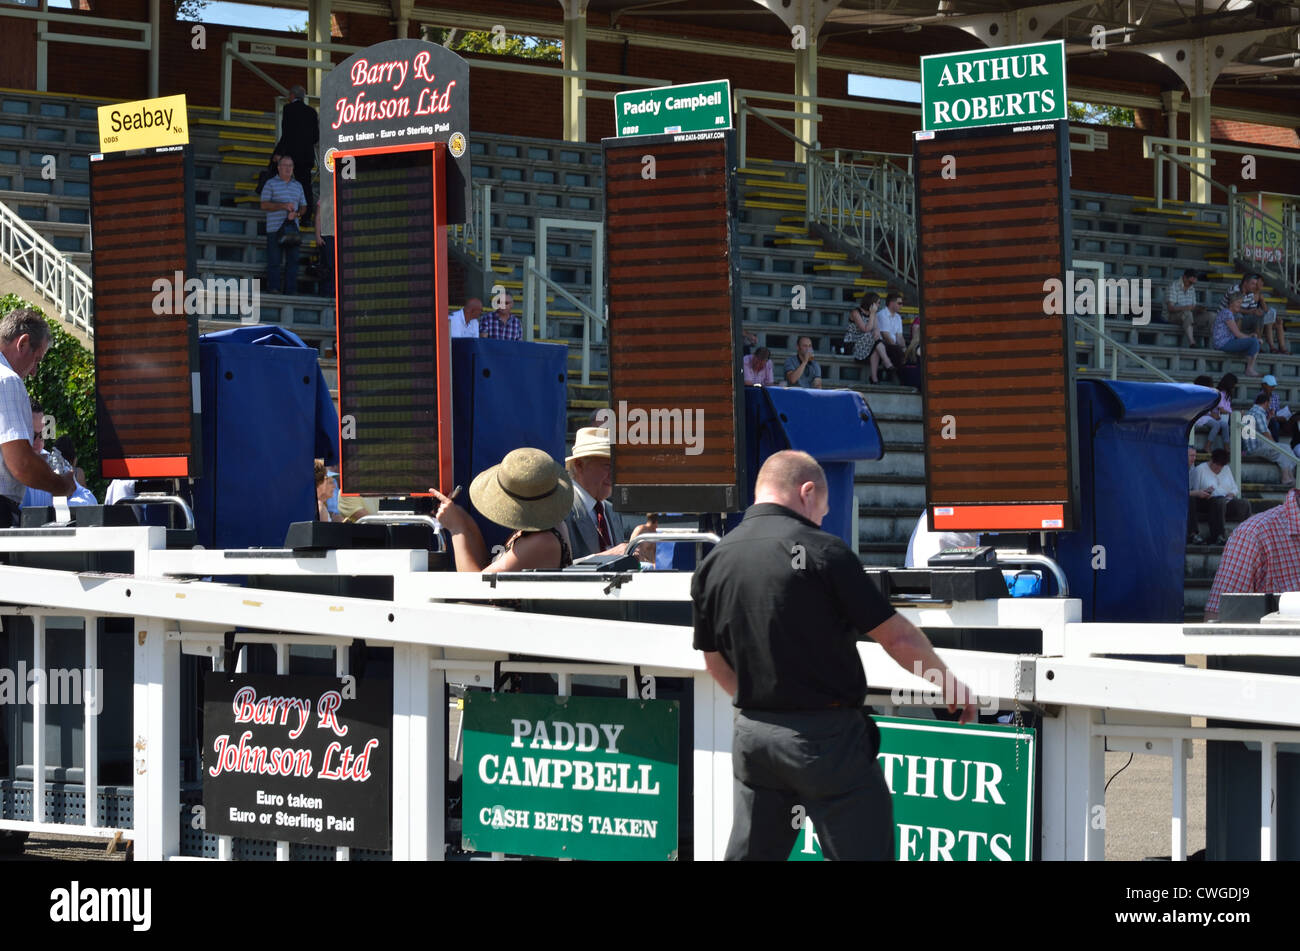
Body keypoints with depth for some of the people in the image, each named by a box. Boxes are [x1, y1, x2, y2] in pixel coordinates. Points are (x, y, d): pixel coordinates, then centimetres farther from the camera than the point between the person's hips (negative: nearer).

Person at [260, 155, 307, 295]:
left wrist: (297, 213, -4)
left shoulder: (298, 186, 19)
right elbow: (264, 205, -3)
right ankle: (274, 288, -8)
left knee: (293, 260, -1)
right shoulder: (271, 184, 6)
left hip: (292, 228, 4)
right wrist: (283, 206, -15)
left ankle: (291, 290, 0)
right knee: (274, 260, -8)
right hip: (275, 228, -4)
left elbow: (303, 206, 19)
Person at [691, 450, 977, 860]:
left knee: (750, 853, 12)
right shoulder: (823, 552, -11)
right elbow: (897, 637, -9)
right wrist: (946, 679, 8)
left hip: (752, 735, 6)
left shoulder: (713, 563, 5)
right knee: (864, 850, 1)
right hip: (827, 735, -6)